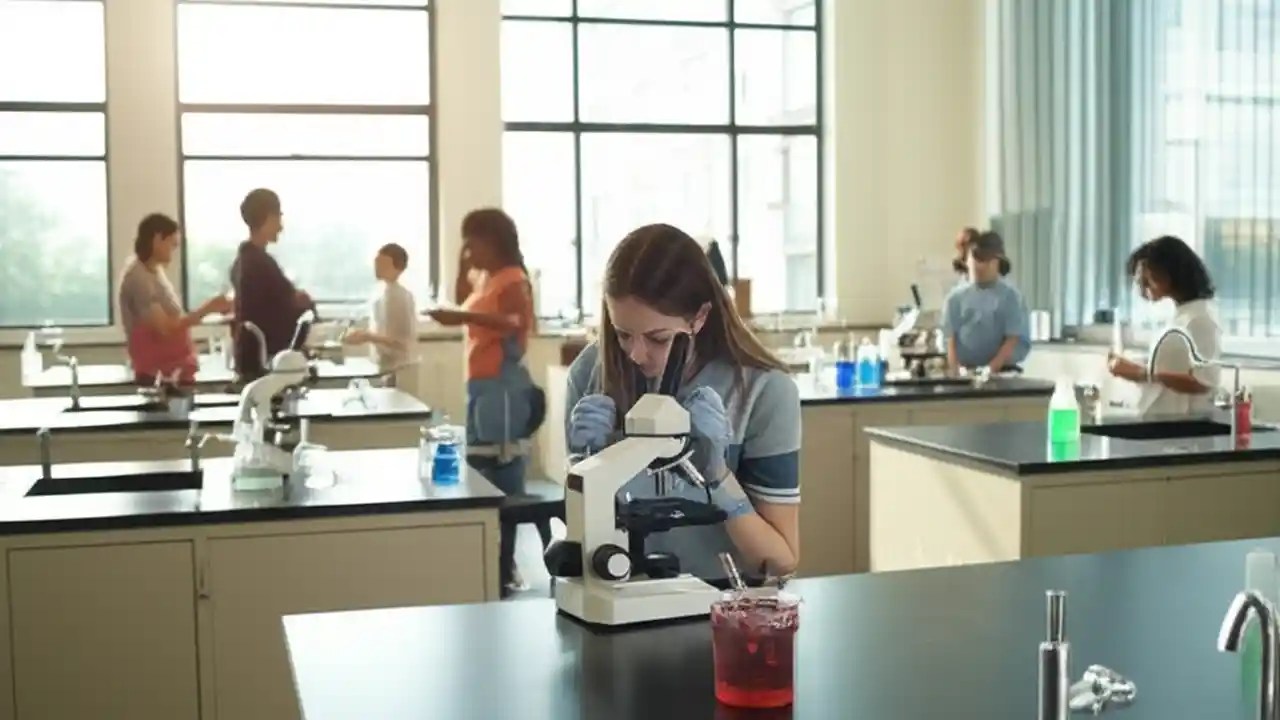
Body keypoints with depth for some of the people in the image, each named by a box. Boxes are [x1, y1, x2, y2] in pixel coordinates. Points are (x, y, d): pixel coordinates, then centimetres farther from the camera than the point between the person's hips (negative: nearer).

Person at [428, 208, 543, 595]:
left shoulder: (513, 280, -11)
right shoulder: (484, 279, 17)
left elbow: (517, 324, -26)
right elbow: (464, 305, 31)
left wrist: (465, 317, -36)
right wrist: (463, 268, 17)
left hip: (502, 386, -10)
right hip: (482, 385, 10)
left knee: (502, 475, -10)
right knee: (483, 471, 11)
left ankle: (504, 569, -7)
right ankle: (494, 562, 19)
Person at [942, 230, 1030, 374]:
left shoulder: (1010, 296, -1)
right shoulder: (956, 297, 6)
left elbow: (1013, 340, -6)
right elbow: (951, 339, 3)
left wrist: (992, 369, -18)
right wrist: (955, 371, -12)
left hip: (1001, 372, -2)